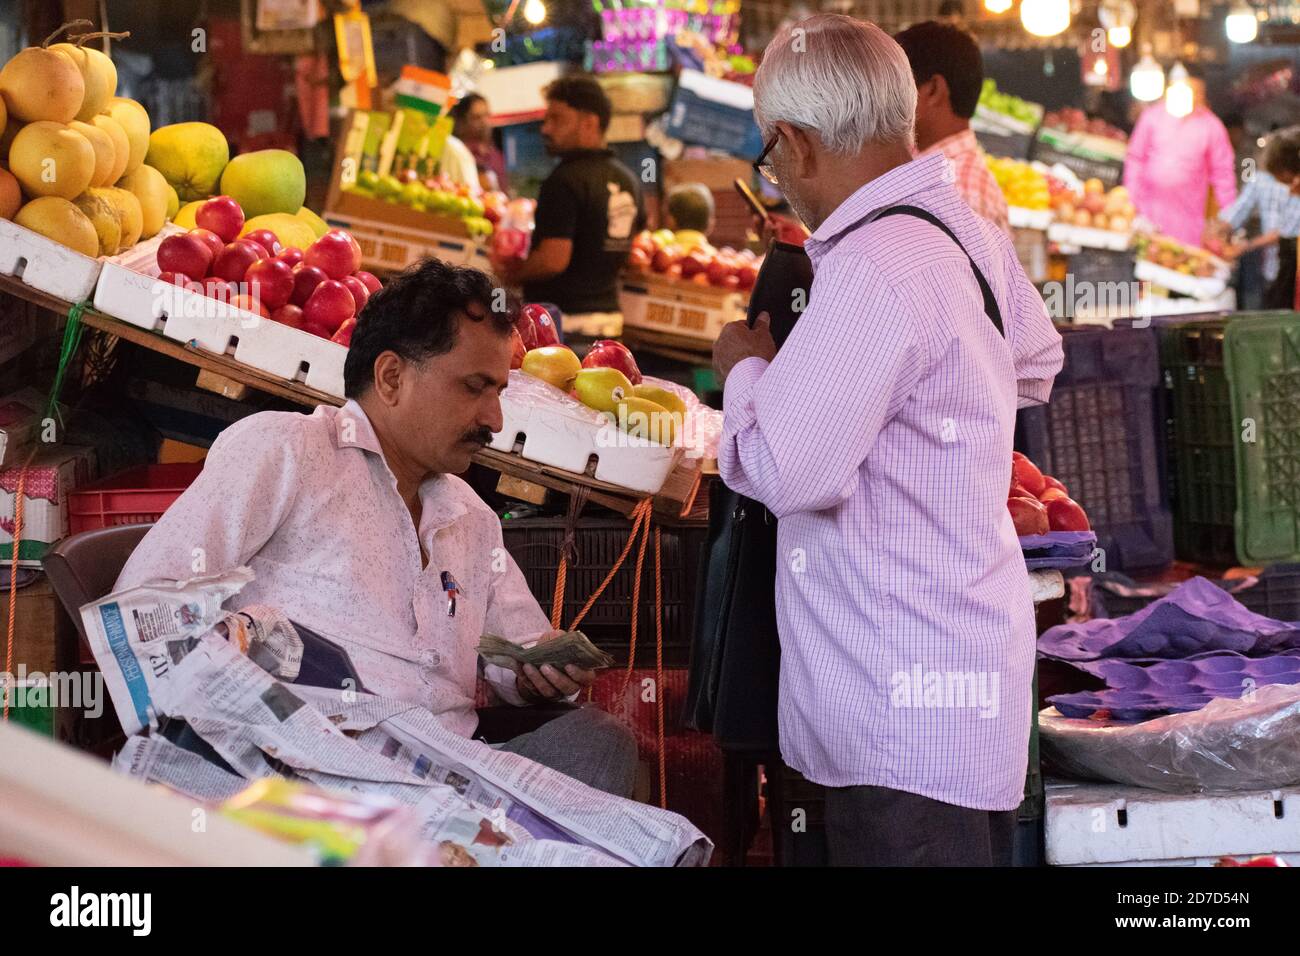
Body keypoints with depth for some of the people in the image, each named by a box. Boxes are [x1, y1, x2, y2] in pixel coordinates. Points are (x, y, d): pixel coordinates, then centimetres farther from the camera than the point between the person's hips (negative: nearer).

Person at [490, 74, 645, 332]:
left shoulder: (566, 180, -16)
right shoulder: (627, 179, 10)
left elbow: (553, 259, -23)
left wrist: (512, 275, -7)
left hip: (562, 314, -9)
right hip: (608, 309, 9)